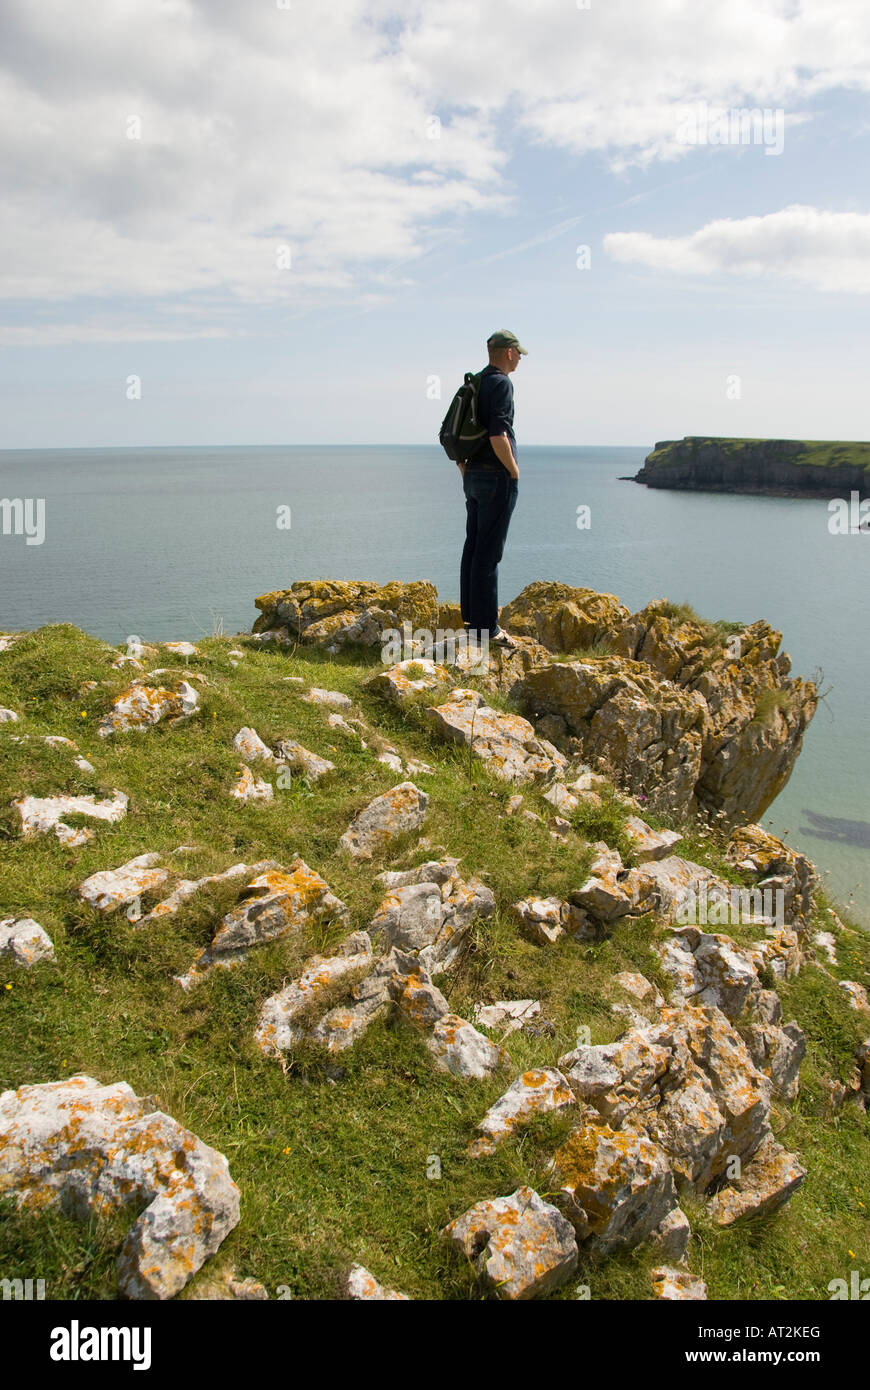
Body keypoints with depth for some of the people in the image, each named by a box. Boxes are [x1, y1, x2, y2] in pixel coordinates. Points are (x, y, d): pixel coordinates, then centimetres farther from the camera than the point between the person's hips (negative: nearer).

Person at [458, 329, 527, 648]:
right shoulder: (501, 383, -13)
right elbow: (498, 436, -24)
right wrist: (514, 471, -11)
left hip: (474, 476, 9)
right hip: (497, 478, -9)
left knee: (473, 548, 11)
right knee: (488, 553, -8)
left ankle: (471, 618, 17)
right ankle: (485, 628, -5)